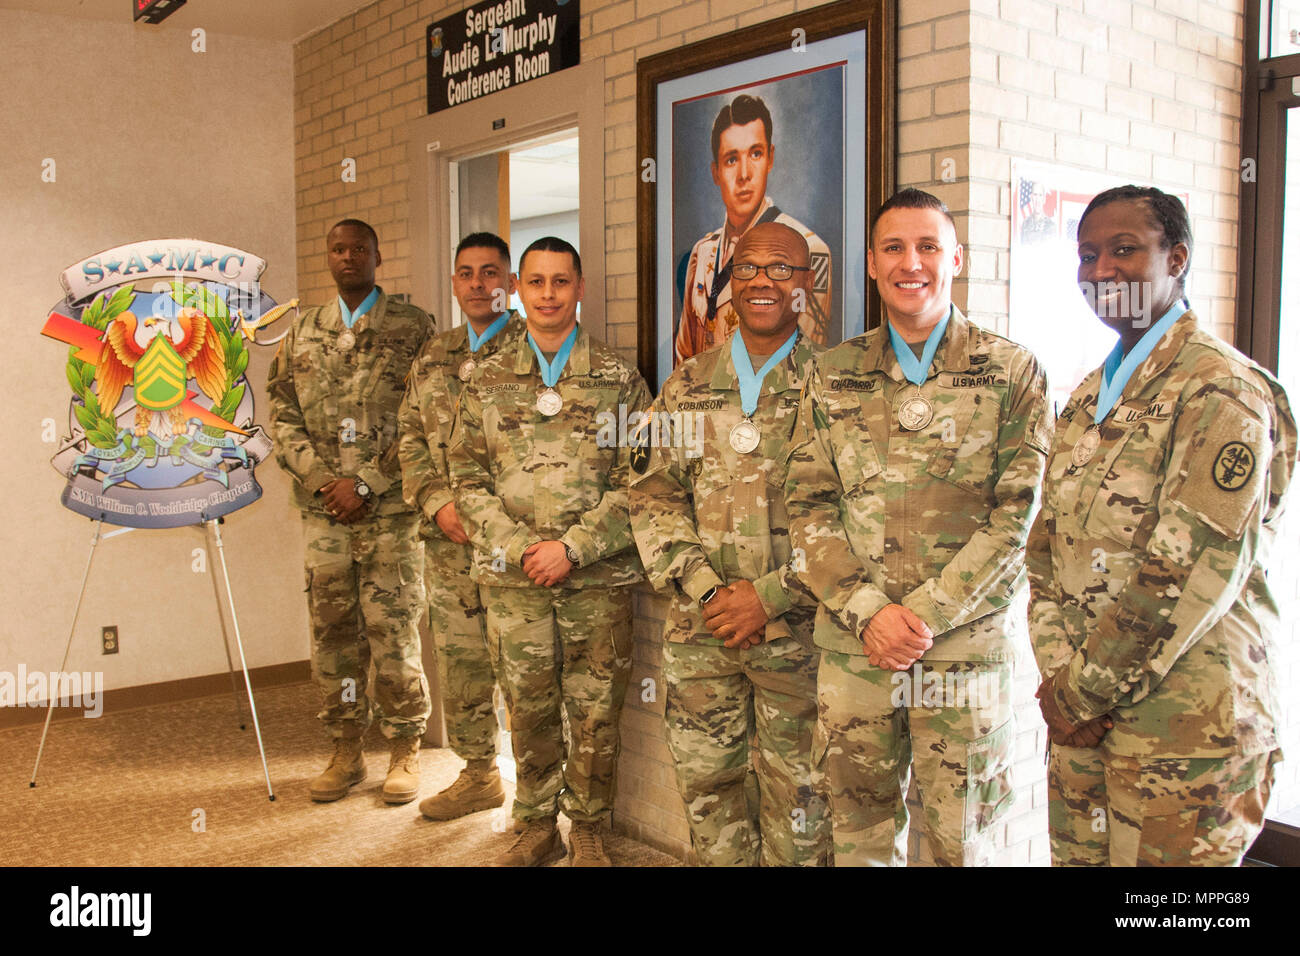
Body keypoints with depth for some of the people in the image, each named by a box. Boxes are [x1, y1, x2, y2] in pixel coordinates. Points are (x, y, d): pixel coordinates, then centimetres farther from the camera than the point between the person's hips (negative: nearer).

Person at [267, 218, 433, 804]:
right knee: (332, 634, 8)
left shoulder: (413, 328, 2)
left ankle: (404, 752, 14)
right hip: (323, 512, 4)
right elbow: (282, 418, 10)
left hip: (391, 512, -4)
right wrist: (324, 481, -6)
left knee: (393, 633, -1)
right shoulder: (302, 333, 14)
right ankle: (346, 751, 22)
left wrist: (366, 484, -10)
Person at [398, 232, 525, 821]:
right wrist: (437, 503, -2)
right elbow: (409, 439, 14)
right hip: (449, 541, 6)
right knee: (459, 660, 13)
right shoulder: (432, 357, 16)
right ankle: (478, 775, 30)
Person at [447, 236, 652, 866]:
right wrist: (520, 548, -8)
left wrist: (572, 547, -12)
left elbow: (636, 483, -2)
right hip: (512, 580, 2)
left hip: (598, 579, -1)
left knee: (595, 712, 7)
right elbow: (468, 479, 5)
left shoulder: (618, 379, 2)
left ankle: (588, 831, 26)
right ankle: (537, 828, 29)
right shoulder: (488, 381, 8)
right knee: (528, 709, 11)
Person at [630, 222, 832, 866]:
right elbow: (652, 493, 5)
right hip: (698, 626, 3)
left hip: (796, 627, -3)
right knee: (705, 778, 12)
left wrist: (770, 596, -13)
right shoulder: (688, 385, 9)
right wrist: (704, 587, -8)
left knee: (795, 788, 8)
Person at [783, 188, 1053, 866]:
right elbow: (807, 505, 3)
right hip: (851, 645, 2)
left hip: (966, 649, -2)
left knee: (960, 842, 9)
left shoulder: (1011, 371, 2)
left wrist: (926, 614, -13)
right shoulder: (833, 376, 8)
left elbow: (1017, 511, -5)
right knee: (859, 837, 13)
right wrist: (868, 611, -10)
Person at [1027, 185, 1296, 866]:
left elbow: (1195, 567, -20)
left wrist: (1084, 691, -14)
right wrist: (1058, 677, -4)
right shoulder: (1088, 397, 13)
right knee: (1077, 855, 16)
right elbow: (1048, 544, 9)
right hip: (1081, 714, 7)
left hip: (1184, 726, -7)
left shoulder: (1222, 390, -12)